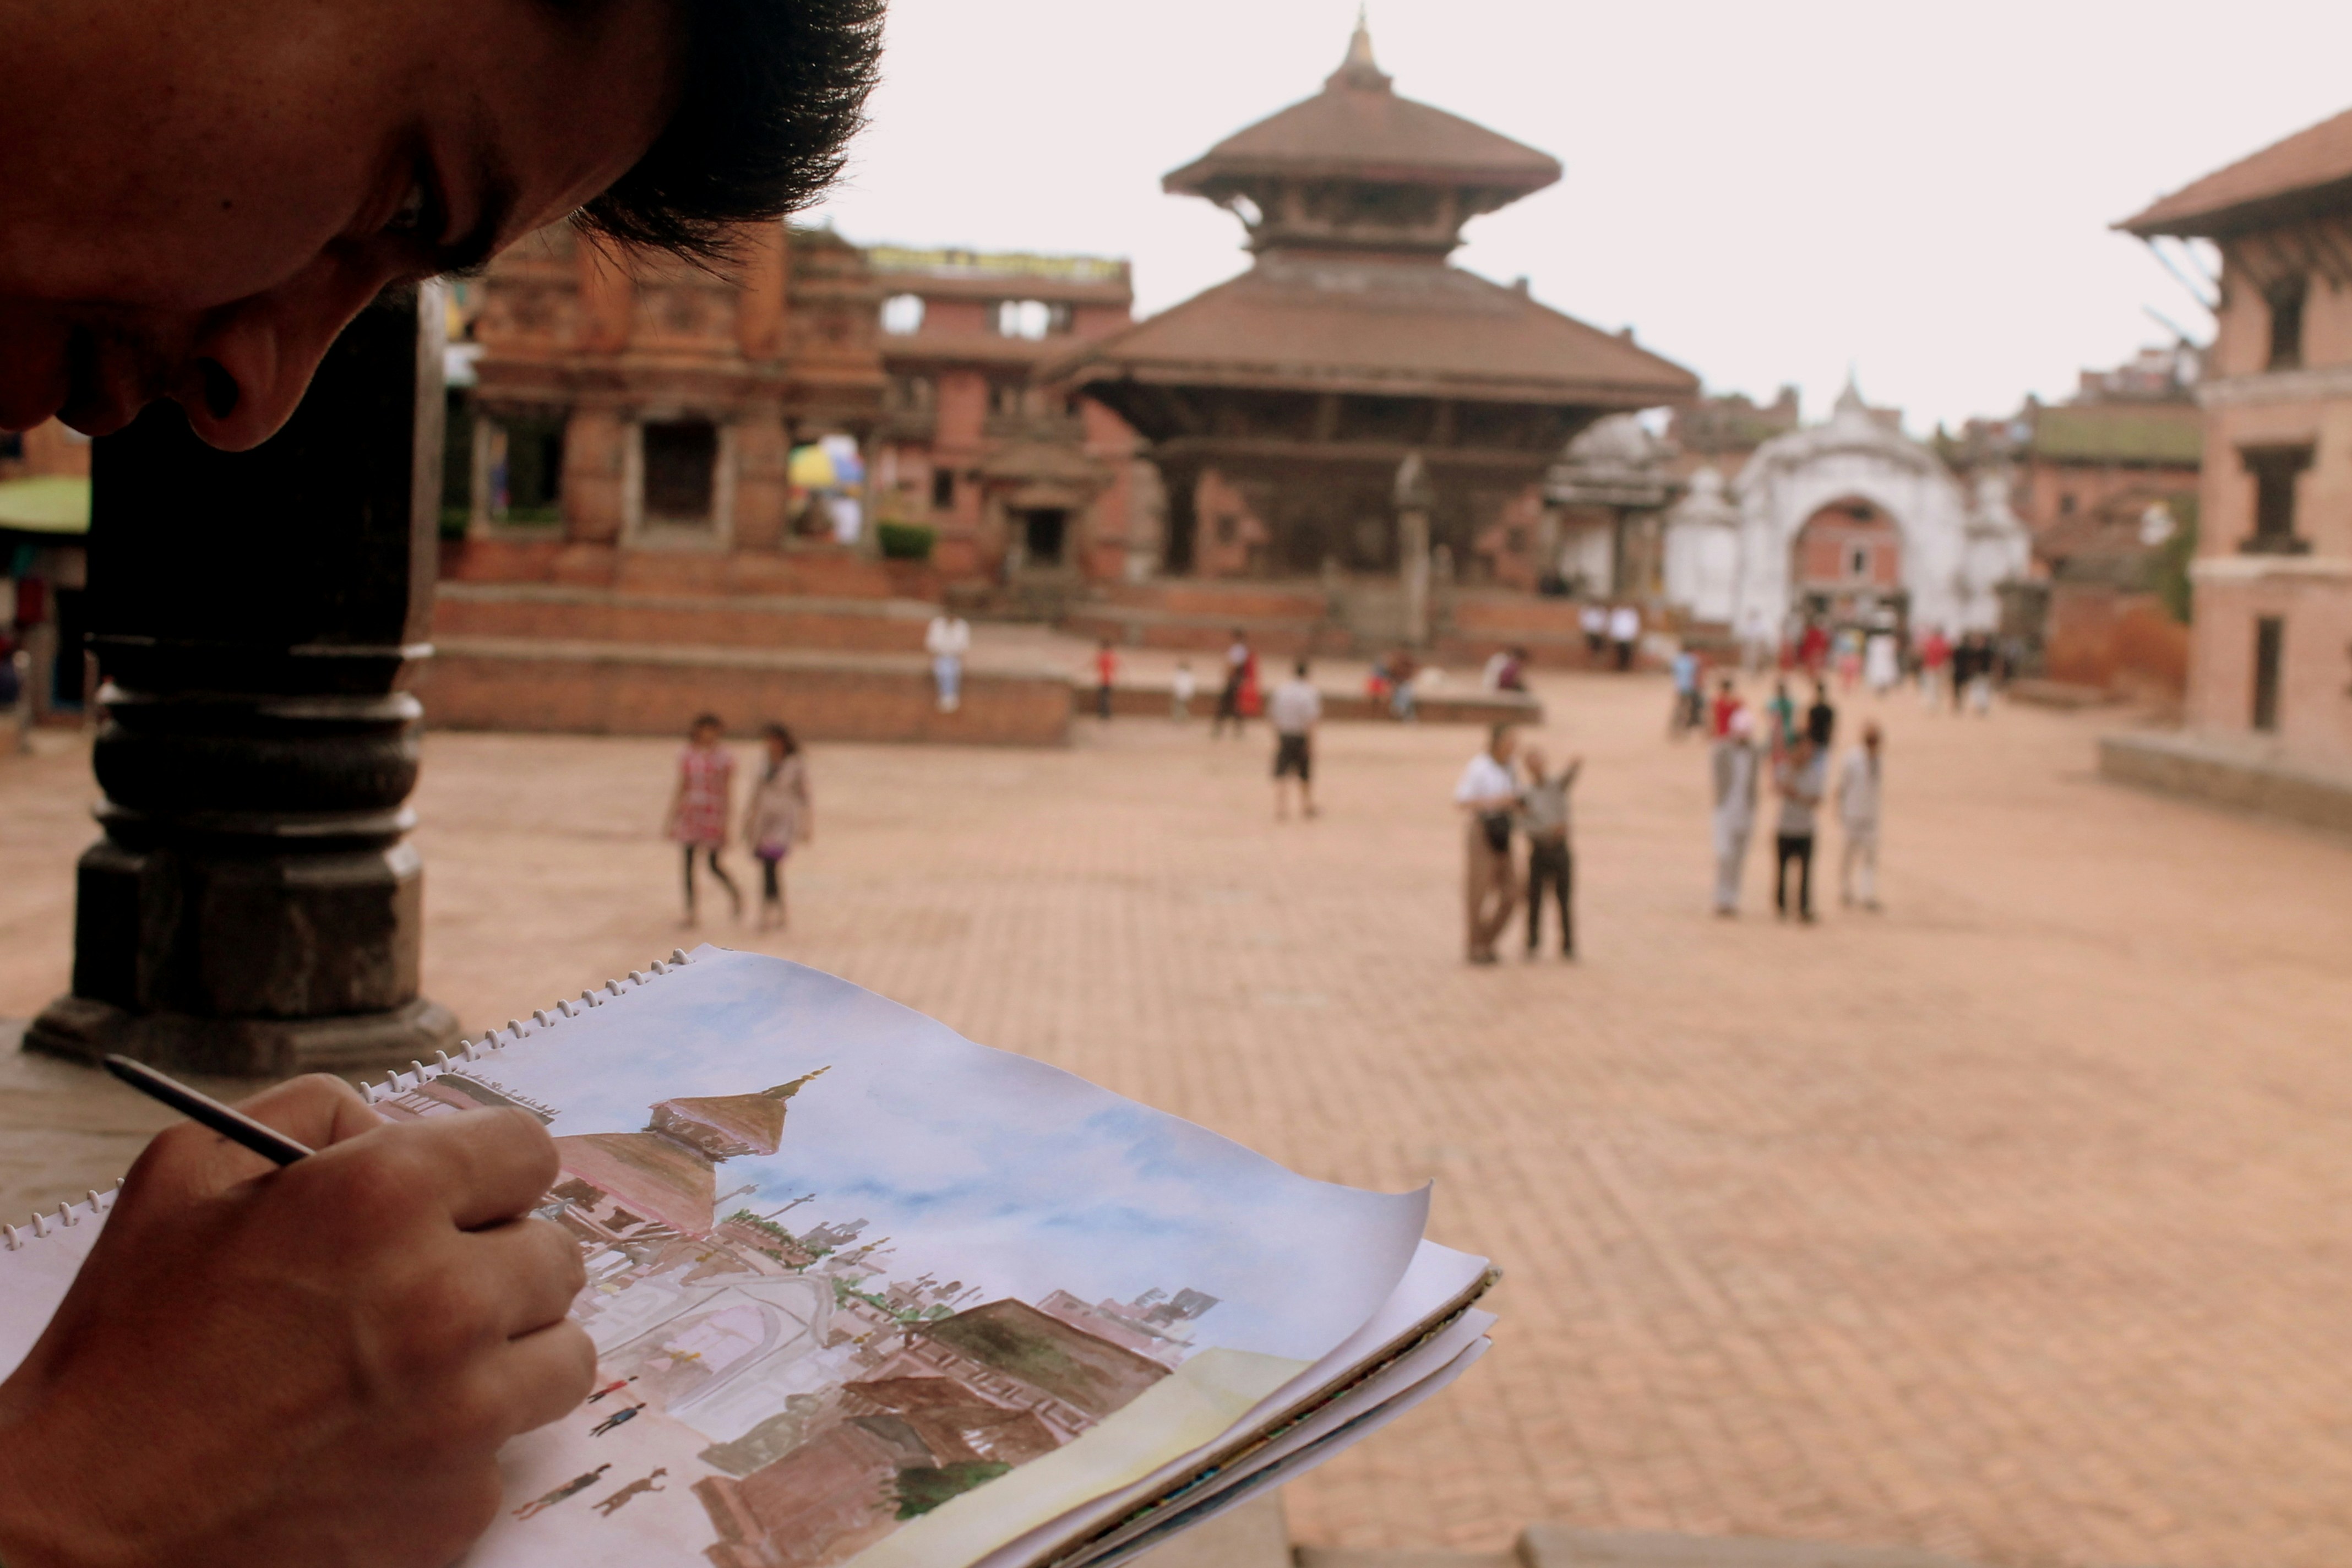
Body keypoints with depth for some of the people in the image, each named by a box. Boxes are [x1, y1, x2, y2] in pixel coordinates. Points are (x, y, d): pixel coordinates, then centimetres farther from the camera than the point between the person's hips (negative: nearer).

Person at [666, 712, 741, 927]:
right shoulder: (687, 756, 5)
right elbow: (682, 787, 10)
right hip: (689, 813, 3)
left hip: (713, 814, -3)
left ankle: (735, 894, 28)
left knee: (713, 864, 2)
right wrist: (673, 819, 9)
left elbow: (728, 790, -4)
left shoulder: (724, 758, -3)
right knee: (688, 863, -1)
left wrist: (726, 823, -8)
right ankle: (690, 911, 3)